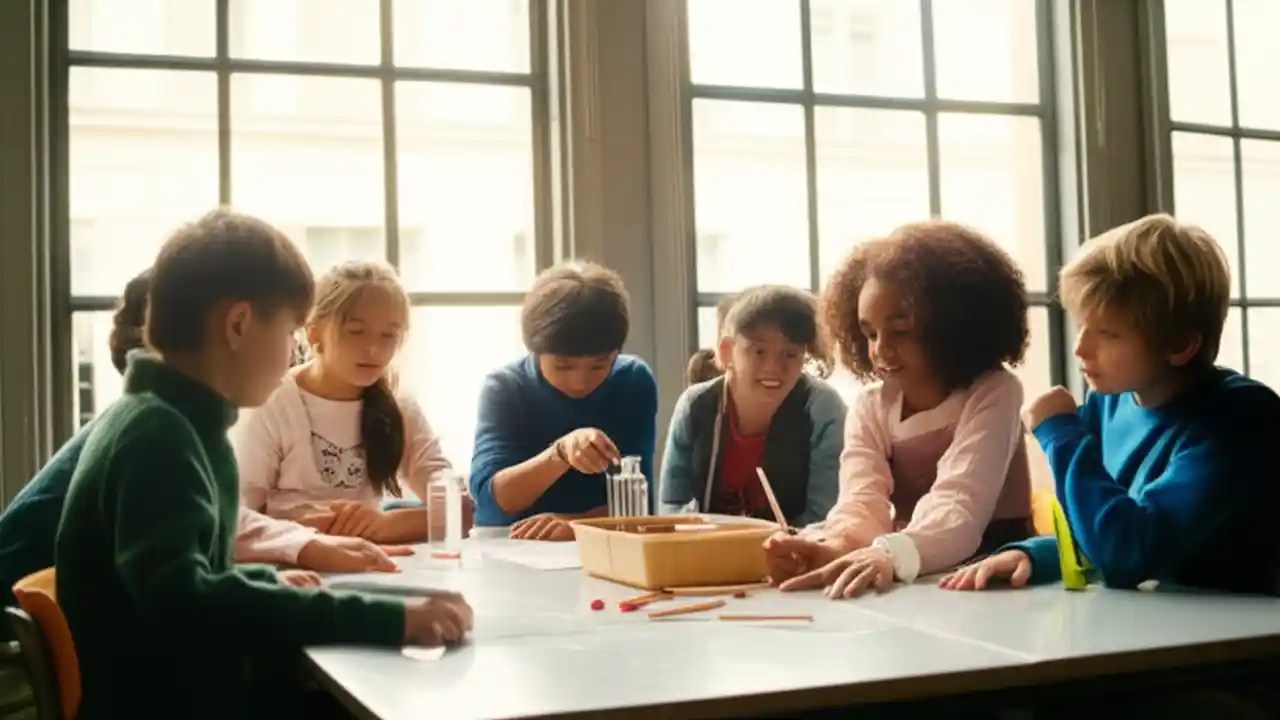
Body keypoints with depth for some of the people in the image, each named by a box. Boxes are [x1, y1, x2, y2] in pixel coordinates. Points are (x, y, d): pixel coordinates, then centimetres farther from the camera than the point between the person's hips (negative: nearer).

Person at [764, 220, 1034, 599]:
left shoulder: (993, 393, -8)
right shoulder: (869, 407, 4)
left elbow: (959, 508, -22)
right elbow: (863, 501, -12)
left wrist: (890, 554, -41)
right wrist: (833, 546, -35)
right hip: (911, 584, 4)